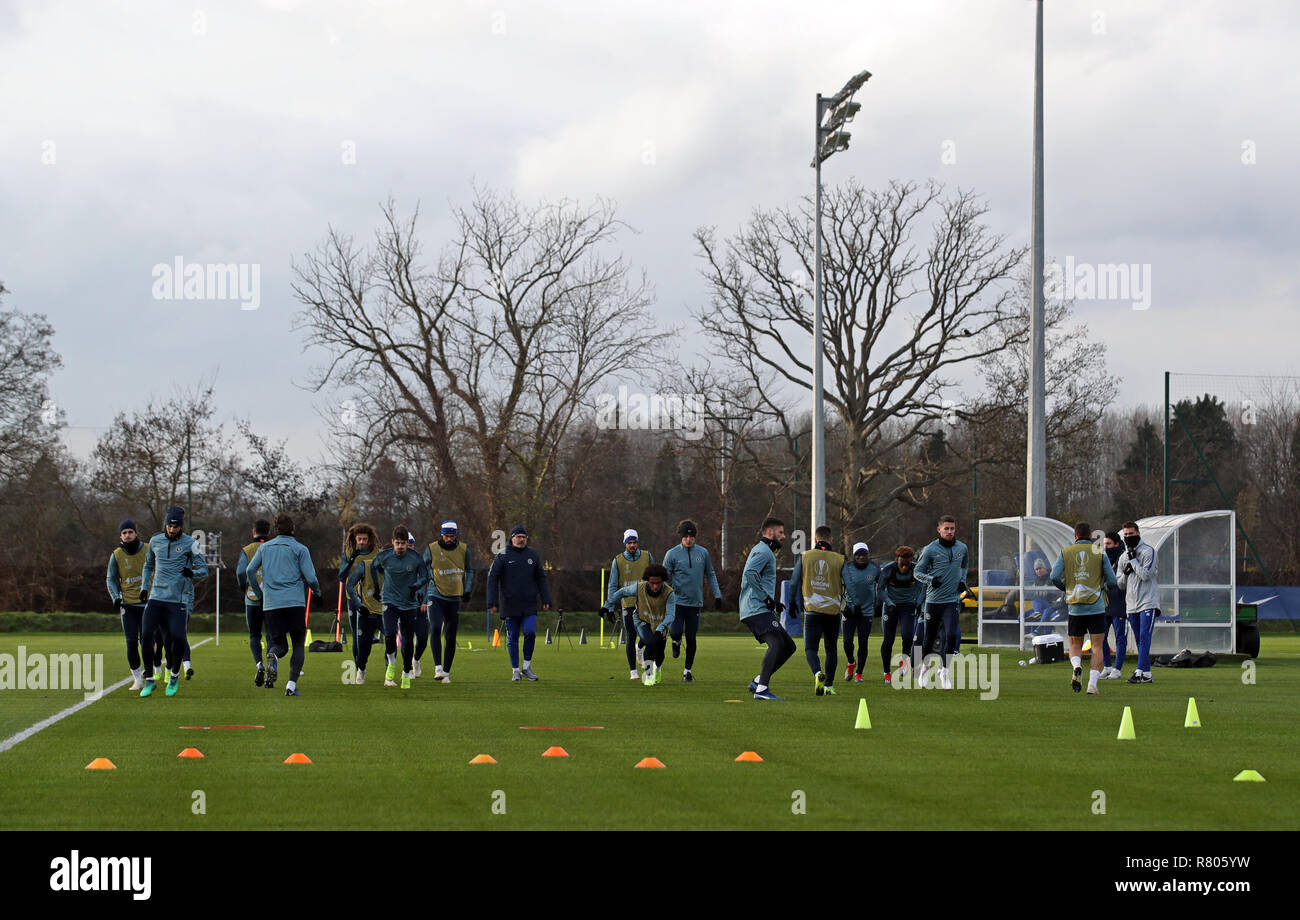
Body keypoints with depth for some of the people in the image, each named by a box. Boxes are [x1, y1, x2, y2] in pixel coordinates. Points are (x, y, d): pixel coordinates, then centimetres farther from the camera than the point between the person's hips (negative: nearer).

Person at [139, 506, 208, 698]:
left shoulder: (189, 543, -1)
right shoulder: (155, 541, 9)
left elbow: (203, 570, 0)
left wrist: (192, 572, -22)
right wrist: (144, 587, 15)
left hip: (176, 601, -3)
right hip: (155, 598, 3)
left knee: (178, 639, -13)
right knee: (146, 636, -12)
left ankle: (174, 676, 14)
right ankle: (149, 680, -1)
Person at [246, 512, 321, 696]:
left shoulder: (264, 547, 12)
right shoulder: (299, 549, 2)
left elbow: (249, 570, 7)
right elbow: (310, 577, -3)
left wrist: (259, 593, 19)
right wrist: (317, 592, 17)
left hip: (271, 604, 3)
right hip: (295, 603, -3)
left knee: (279, 644, 13)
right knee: (299, 644, 8)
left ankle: (272, 655, -25)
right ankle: (291, 685, -6)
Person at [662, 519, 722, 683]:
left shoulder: (703, 553, 5)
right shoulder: (672, 554, -2)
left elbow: (710, 575, 14)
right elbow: (665, 579, 1)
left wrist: (717, 595, 7)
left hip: (695, 602, 2)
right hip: (677, 601, -2)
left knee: (691, 638, 5)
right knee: (676, 632, -15)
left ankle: (688, 670, 20)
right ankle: (676, 642, 24)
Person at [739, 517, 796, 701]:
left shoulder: (766, 552, 26)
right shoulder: (763, 551, -8)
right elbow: (749, 573, -24)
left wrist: (773, 602, 23)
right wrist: (766, 598, -20)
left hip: (763, 610, 11)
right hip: (757, 610, -11)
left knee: (788, 646, 9)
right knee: (777, 644, -24)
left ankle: (757, 682, 7)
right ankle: (762, 689, -29)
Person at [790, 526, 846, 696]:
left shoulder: (804, 557, 2)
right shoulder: (839, 560, 1)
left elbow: (794, 582, 5)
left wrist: (793, 604, 17)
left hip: (812, 610, -1)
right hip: (833, 610, 1)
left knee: (811, 648, 3)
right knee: (831, 650, 15)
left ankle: (818, 673, -26)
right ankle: (829, 686, 13)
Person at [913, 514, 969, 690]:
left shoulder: (962, 548, 5)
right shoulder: (930, 549, -6)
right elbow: (918, 571, 1)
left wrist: (962, 580, 9)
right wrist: (930, 579, -18)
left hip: (952, 600, 2)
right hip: (933, 600, -2)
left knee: (951, 635, -16)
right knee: (929, 638, 8)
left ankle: (943, 670, -5)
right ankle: (923, 666, 32)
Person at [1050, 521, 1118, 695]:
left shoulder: (1066, 552, 4)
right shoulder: (1099, 553, 2)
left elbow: (1055, 577, -5)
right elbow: (1112, 582, 2)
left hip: (1075, 608, 1)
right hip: (1096, 608, -1)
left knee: (1075, 645, 14)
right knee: (1097, 646, 3)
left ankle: (1077, 666, -17)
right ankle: (1092, 684, -10)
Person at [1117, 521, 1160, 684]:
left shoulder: (1148, 551, -3)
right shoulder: (1123, 557, 16)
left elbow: (1146, 575, -14)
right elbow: (1120, 584, 16)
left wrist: (1133, 560, -10)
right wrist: (1125, 573, -3)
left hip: (1148, 602, -7)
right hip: (1131, 604, 7)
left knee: (1144, 638, -14)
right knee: (1139, 639, 7)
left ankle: (1141, 671, -21)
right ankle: (1145, 672, 11)